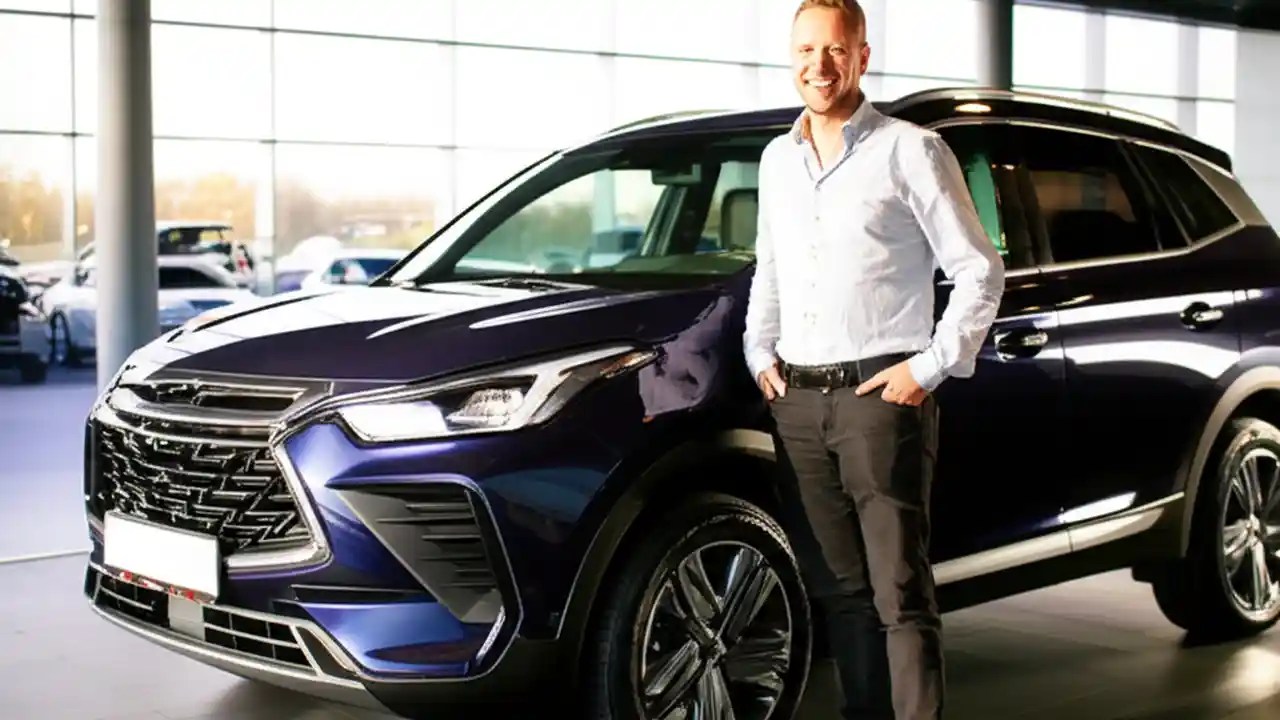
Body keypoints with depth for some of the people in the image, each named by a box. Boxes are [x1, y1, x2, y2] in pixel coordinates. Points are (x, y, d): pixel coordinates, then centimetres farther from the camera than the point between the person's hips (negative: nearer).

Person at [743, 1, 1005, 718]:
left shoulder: (910, 150, -3)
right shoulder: (778, 159, 16)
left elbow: (981, 272, -3)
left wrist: (931, 367, -10)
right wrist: (761, 354, 14)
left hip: (881, 393, -6)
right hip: (797, 399, 6)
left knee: (902, 593, -7)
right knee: (845, 587, 11)